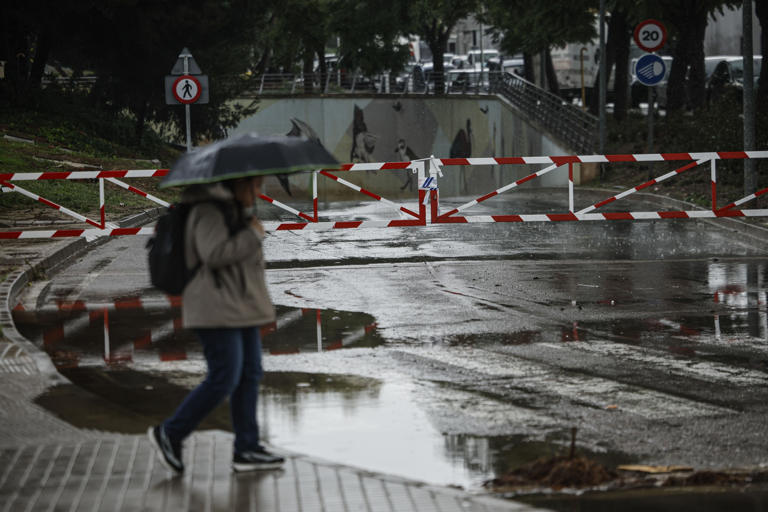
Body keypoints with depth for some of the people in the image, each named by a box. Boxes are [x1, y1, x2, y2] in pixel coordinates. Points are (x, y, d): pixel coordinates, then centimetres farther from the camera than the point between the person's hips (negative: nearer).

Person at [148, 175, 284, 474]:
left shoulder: (237, 210, 17)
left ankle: (246, 449, 9)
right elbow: (214, 254, -26)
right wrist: (253, 234, -20)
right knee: (224, 379, -11)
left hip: (240, 306, 10)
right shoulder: (209, 211, -14)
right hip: (217, 308, -10)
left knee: (250, 374, 6)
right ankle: (169, 434, 0)